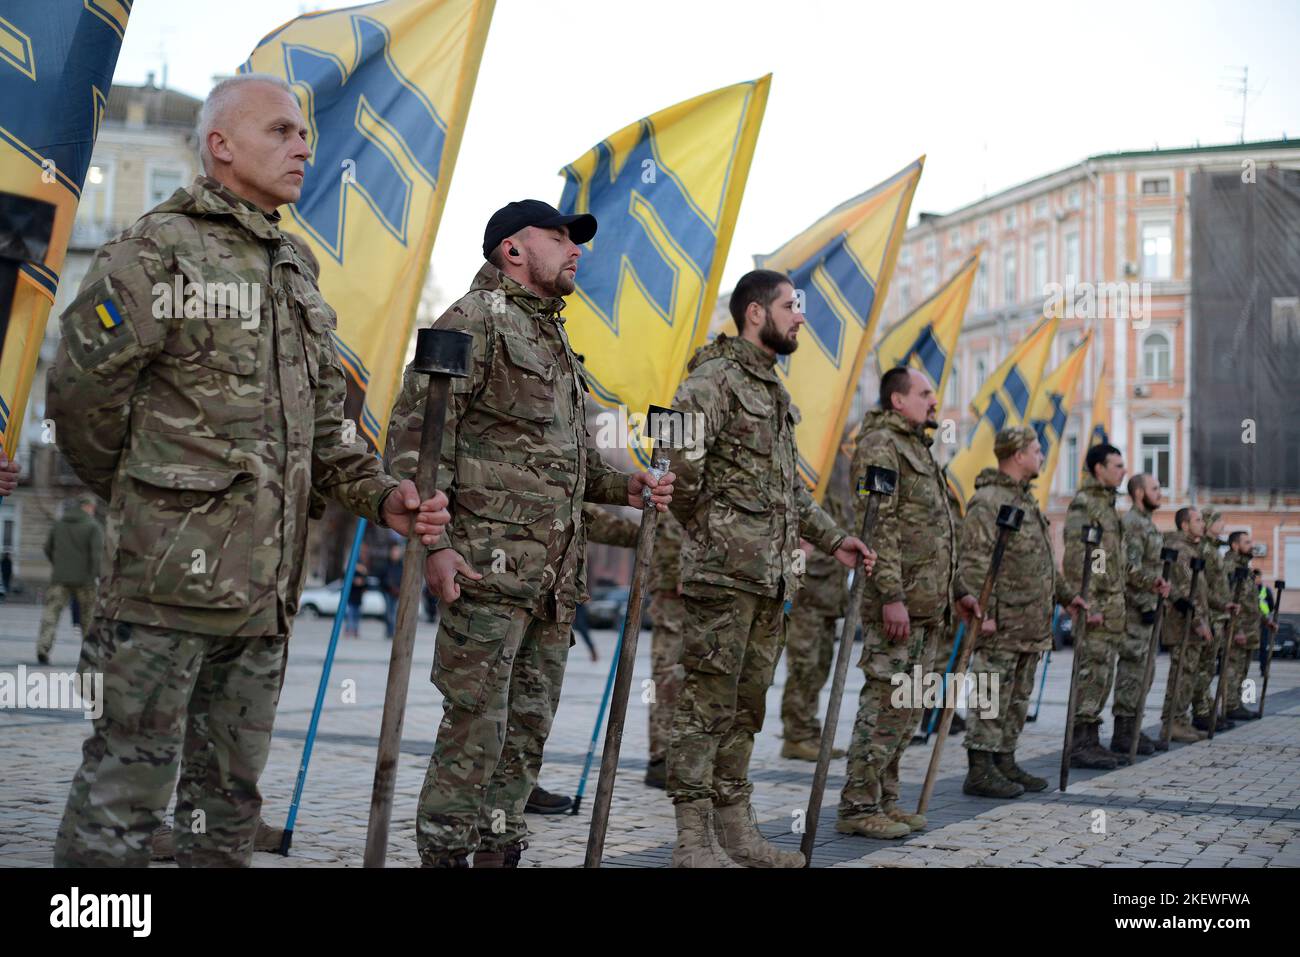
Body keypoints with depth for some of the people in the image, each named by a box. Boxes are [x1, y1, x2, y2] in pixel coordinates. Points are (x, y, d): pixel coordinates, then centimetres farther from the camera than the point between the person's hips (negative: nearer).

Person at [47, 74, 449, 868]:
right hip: (169, 586, -7)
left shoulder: (297, 271, 17)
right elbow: (81, 398, -7)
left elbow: (324, 426, 20)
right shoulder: (155, 252, -7)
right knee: (125, 794, -2)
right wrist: (142, 505, 4)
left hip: (266, 591, 7)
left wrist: (382, 498, 5)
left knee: (230, 802, 15)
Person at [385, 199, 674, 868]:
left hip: (555, 575, 9)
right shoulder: (477, 318, -4)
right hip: (490, 563, -9)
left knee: (528, 731, 11)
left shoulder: (554, 338, 24)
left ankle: (499, 853, 19)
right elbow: (415, 431, -12)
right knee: (475, 726, -8)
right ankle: (444, 853, -1)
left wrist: (626, 487, 13)